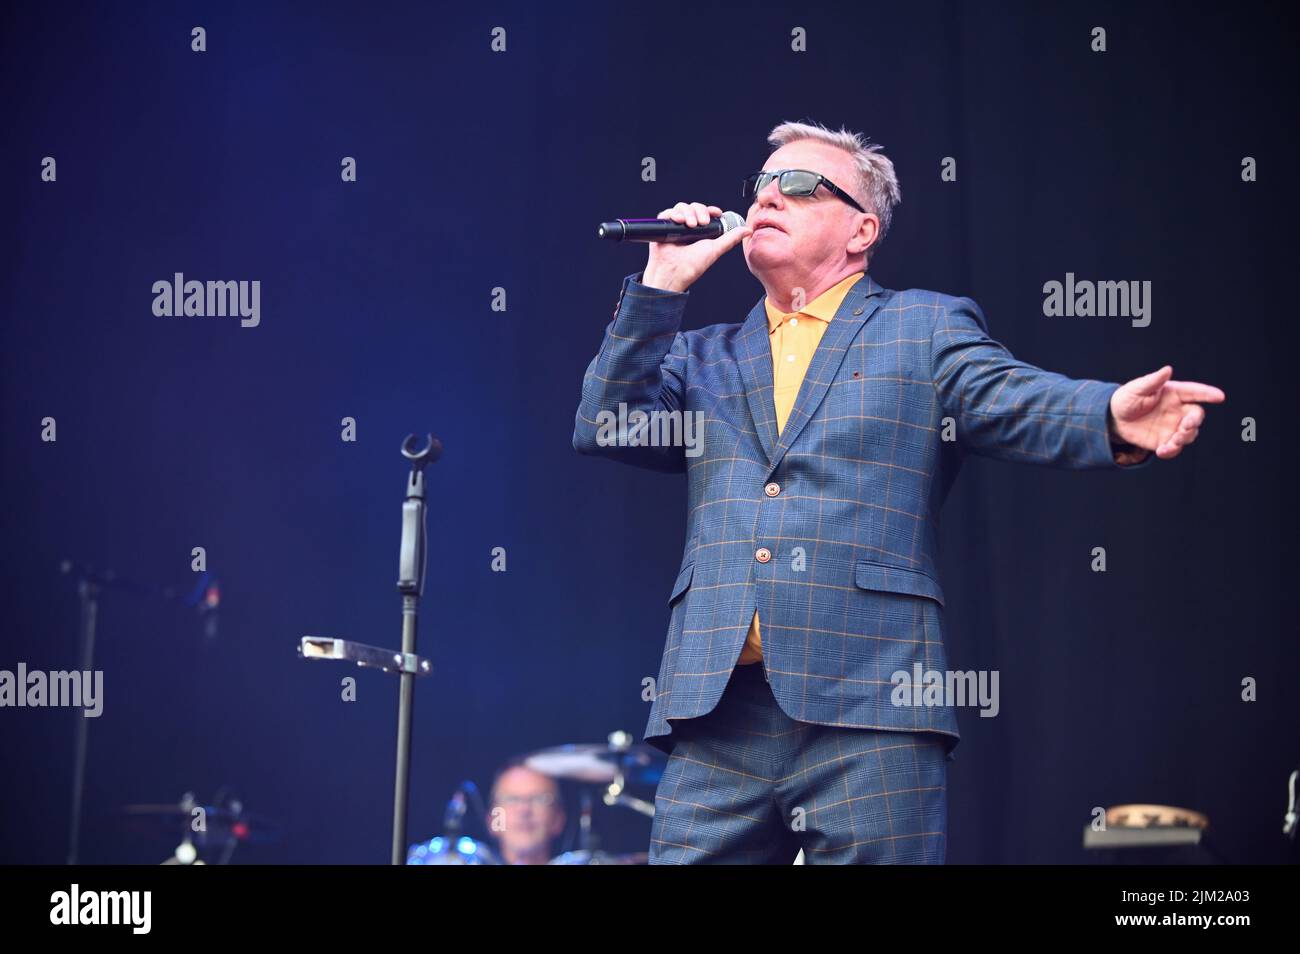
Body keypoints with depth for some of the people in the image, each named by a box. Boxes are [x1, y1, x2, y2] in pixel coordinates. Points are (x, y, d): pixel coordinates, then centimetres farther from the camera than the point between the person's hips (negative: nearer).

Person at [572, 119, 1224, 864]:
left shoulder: (925, 328, 13)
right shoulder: (705, 356, 24)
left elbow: (1018, 400, -5)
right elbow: (604, 429, 10)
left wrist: (1112, 419, -27)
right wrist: (661, 287, 7)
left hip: (869, 711, -3)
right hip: (716, 716, 3)